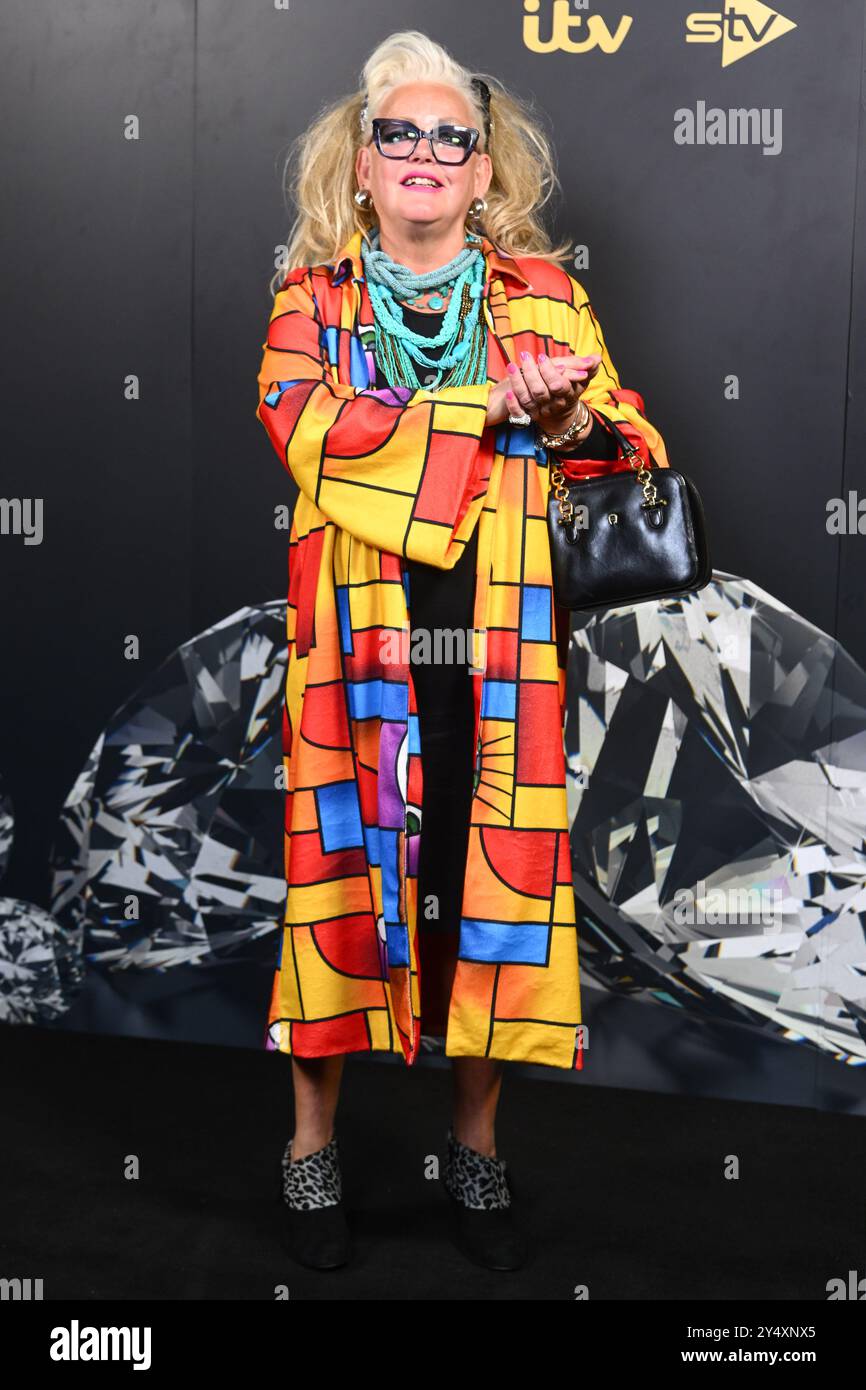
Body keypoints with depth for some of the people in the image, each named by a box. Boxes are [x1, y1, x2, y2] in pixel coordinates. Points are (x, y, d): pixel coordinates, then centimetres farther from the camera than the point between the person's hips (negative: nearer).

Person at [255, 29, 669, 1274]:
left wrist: (573, 422, -16)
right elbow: (307, 428, -12)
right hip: (358, 643, -1)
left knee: (500, 877, 3)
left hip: (506, 651, 1)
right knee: (343, 870, 2)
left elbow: (631, 444, 7)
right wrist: (501, 407, -16)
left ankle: (476, 1146, 23)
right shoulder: (313, 295, 9)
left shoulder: (545, 291, 13)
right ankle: (314, 1145, 21)